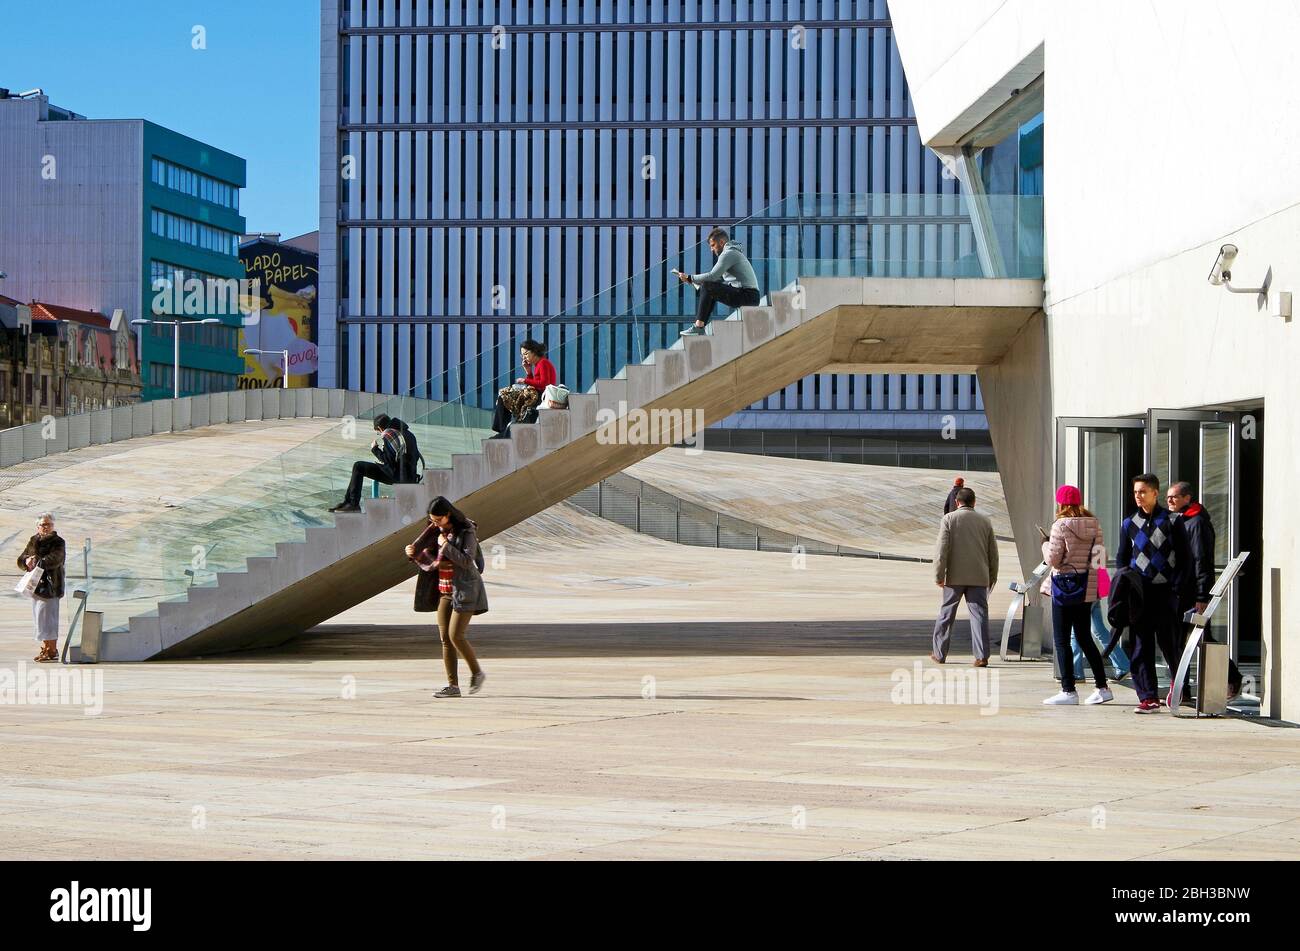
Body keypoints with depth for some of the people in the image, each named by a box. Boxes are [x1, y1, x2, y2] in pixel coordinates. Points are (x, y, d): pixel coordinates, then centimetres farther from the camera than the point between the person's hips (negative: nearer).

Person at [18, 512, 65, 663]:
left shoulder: (58, 543, -6)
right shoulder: (33, 541, 13)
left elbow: (54, 560, -23)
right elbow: (21, 560, 7)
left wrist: (37, 562, -32)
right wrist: (27, 561, -16)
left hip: (50, 586, -7)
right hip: (35, 585, 7)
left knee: (47, 617, -7)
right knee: (39, 617, 12)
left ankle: (52, 651, -1)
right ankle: (46, 648, 22)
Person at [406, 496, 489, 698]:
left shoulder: (467, 532, -11)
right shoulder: (437, 532, 9)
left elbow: (467, 560, -22)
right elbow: (430, 561, 12)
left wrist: (445, 545, -19)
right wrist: (415, 553, -7)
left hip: (464, 590, -7)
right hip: (444, 590, 7)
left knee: (456, 636, -13)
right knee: (445, 638, 2)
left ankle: (477, 672, 8)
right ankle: (453, 685, 5)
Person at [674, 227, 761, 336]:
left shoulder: (728, 254, -11)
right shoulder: (732, 253, 23)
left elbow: (712, 276, -19)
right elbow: (717, 278, 21)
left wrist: (690, 278, -10)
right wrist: (694, 281, 11)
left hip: (747, 295, -11)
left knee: (707, 288, -16)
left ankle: (698, 327, -17)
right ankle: (701, 327, 13)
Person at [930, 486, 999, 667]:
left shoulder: (949, 519, -2)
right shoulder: (985, 521, 7)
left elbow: (942, 549, -9)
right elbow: (993, 552, 11)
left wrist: (939, 575, -6)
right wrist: (992, 577, 20)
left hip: (955, 577, -2)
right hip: (979, 577, 2)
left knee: (946, 614, 9)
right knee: (979, 614, 1)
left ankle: (939, 654, 15)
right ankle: (982, 656, -8)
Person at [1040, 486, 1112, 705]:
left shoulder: (1061, 526, -13)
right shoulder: (1094, 524, 4)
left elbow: (1052, 559, -14)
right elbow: (1101, 554, 7)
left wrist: (1046, 544, 4)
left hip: (1065, 586, -6)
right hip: (1087, 587, 6)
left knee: (1061, 641, 0)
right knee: (1085, 639, 16)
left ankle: (1068, 690, -1)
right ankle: (1102, 687, 15)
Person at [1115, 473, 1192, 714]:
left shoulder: (1171, 521, 2)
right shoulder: (1129, 524, 12)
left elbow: (1184, 557, 1)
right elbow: (1121, 558, 16)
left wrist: (1175, 587, -8)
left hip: (1165, 592, -3)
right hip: (1138, 594, 3)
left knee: (1169, 642, 0)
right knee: (1141, 646, -3)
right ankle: (1148, 697, -2)